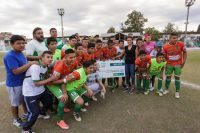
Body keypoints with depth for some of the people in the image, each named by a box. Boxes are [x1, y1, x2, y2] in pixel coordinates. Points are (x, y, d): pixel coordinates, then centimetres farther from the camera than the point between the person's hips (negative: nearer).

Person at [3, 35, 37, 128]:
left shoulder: (21, 53, 3)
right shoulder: (10, 56, -24)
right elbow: (16, 71, -30)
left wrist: (31, 64, -1)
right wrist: (30, 63, -30)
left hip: (24, 81, 8)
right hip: (14, 84, -8)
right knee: (15, 103, 14)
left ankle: (26, 114, 45)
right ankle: (16, 120, 35)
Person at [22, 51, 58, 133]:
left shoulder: (46, 66, -3)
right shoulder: (35, 67, -29)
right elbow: (37, 83, -26)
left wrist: (53, 78, -9)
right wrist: (51, 79, -23)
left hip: (41, 90, 8)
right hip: (30, 93, -8)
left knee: (48, 102, 22)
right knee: (34, 113, -4)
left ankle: (42, 112, 53)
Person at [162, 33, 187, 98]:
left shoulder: (181, 44, -13)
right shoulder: (165, 46, -14)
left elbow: (185, 52, 3)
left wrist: (183, 61, -1)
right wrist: (165, 63, 0)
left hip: (178, 64, 0)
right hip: (169, 64, 0)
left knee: (177, 77, 5)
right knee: (168, 77, 10)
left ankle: (177, 92, 18)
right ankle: (166, 89, 28)